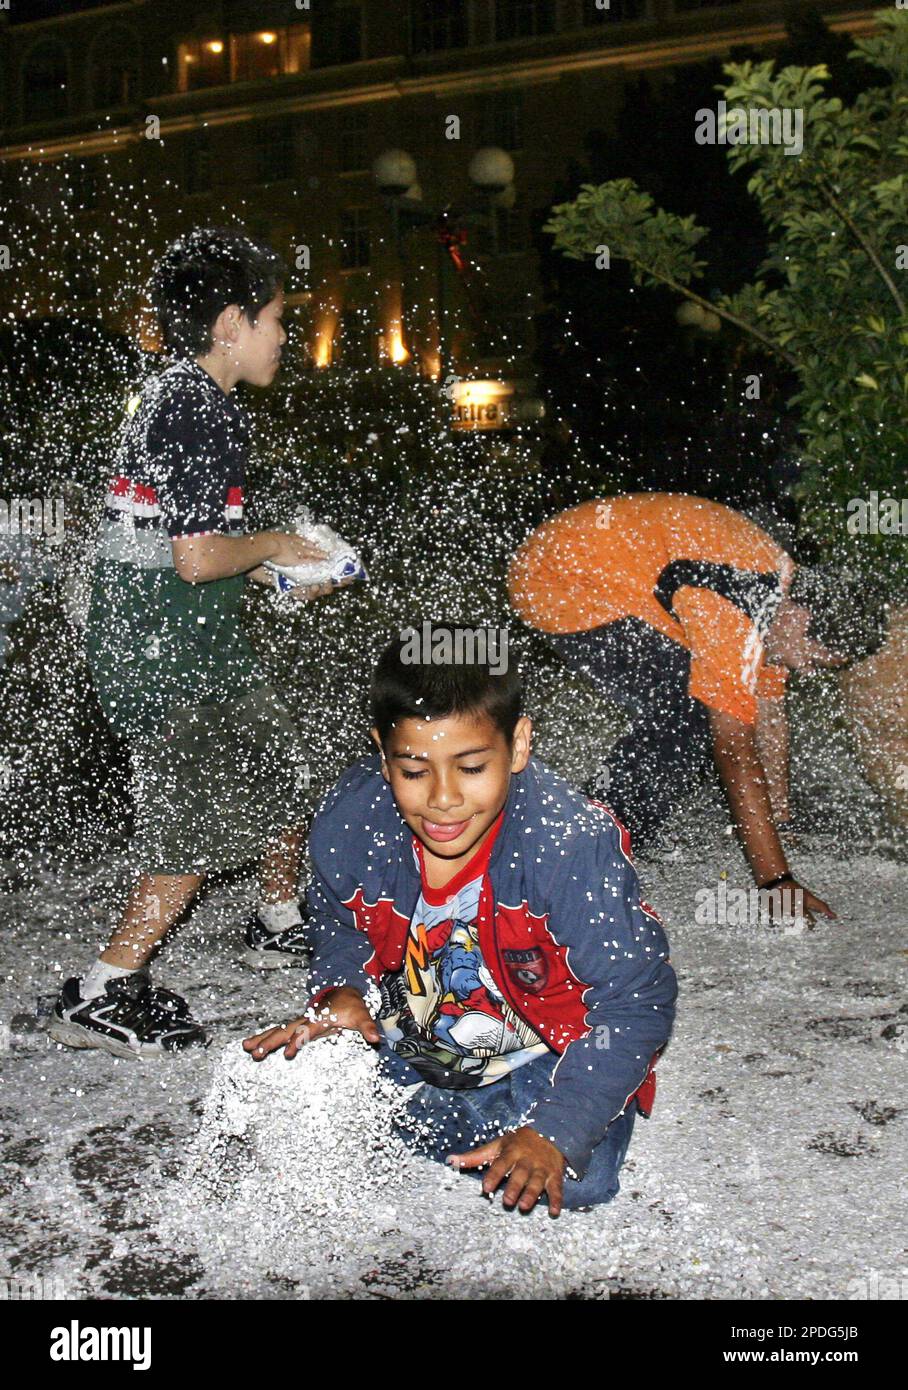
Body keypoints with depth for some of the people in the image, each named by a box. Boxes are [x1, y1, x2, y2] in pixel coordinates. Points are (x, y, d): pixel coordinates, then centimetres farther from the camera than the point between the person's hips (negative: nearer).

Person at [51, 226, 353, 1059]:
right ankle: (104, 997, 5)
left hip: (200, 646, 10)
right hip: (170, 658, -10)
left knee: (283, 775, 20)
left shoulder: (168, 394, 13)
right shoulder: (203, 409, -19)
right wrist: (273, 547, -6)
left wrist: (278, 574, 14)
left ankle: (280, 926, 40)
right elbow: (198, 557, -25)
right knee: (203, 827, -4)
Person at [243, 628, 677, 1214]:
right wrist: (342, 995, -17)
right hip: (410, 1041, 4)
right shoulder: (348, 822, -19)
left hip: (550, 1046, -3)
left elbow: (637, 1001, -24)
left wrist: (554, 1133, -33)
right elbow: (340, 927, 5)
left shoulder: (573, 846, -31)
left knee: (576, 1183, -23)